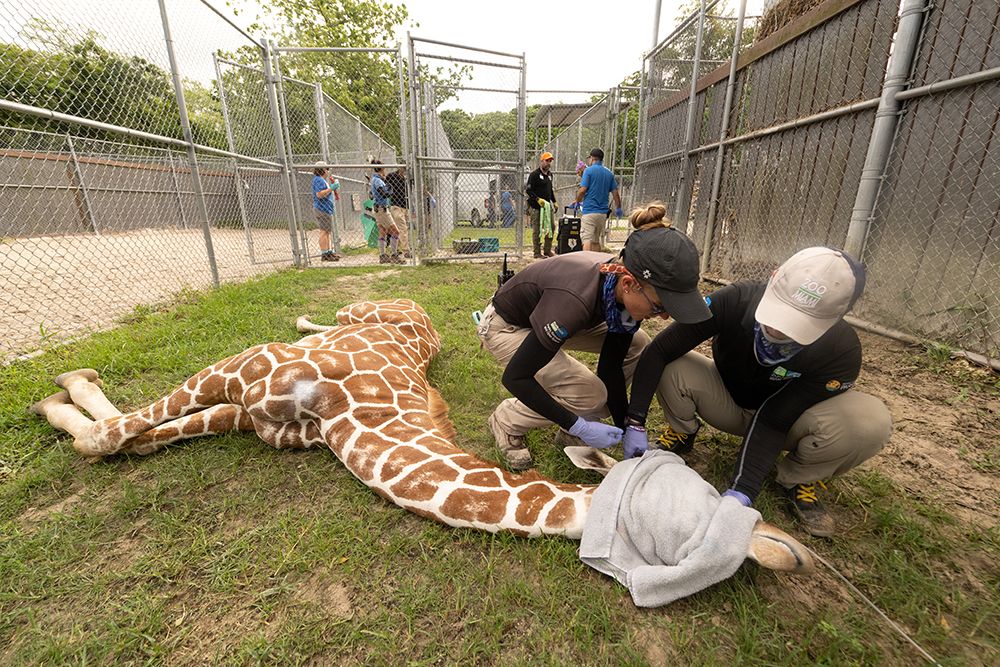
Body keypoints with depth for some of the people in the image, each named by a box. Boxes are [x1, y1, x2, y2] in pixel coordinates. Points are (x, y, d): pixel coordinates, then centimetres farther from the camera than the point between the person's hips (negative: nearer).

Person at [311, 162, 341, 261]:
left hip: (325, 209, 11)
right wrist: (331, 188, -21)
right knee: (324, 231, -12)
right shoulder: (318, 180, -12)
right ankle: (324, 254, -12)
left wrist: (334, 186, 14)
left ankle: (328, 252, 21)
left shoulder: (322, 180, 21)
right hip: (322, 209, -11)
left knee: (327, 231, 14)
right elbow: (319, 194, -23)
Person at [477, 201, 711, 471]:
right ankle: (507, 421, 2)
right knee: (590, 394, -21)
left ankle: (582, 423, 9)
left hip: (545, 318, 7)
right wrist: (579, 427, -28)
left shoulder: (627, 291, -19)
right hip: (505, 327, -7)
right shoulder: (576, 299, -41)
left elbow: (611, 364, -8)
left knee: (637, 346, -3)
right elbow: (515, 377, -33)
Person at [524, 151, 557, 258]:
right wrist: (538, 199, -20)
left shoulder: (549, 174, 18)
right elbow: (528, 190, -11)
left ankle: (548, 251, 17)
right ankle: (537, 253, 4)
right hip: (536, 207, -8)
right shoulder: (534, 174, -6)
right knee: (537, 230, -3)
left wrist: (554, 202, 20)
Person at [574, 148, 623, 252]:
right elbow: (615, 193, 11)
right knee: (597, 241, 14)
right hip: (603, 212, 6)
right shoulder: (609, 173, 12)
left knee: (587, 240, -9)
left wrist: (577, 202, 6)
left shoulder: (589, 170, -4)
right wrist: (618, 208, 22)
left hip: (589, 211, -6)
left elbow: (582, 190, -12)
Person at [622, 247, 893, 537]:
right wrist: (635, 423, -35)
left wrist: (742, 490, -36)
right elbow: (658, 352, -30)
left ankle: (799, 480, 0)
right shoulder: (736, 300, -31)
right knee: (671, 369, -31)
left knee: (871, 421, -30)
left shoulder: (842, 351, -29)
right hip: (727, 401, 0)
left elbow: (774, 421, -28)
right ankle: (682, 433, 2)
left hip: (788, 420, 0)